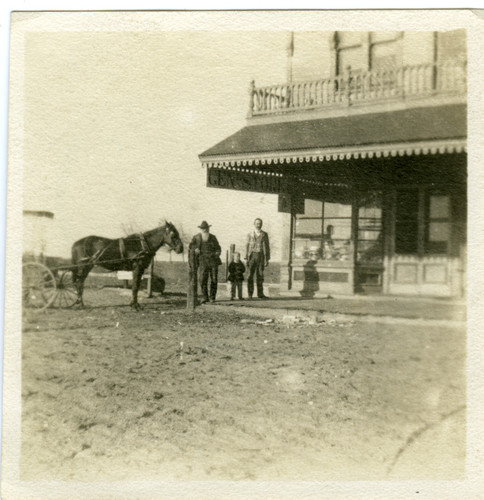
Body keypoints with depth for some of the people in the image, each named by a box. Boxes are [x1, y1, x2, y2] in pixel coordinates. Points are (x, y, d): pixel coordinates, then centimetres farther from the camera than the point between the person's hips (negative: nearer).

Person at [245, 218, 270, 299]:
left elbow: (267, 247, 5)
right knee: (250, 275, -5)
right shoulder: (250, 234, 7)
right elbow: (247, 247, 7)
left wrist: (267, 259, -2)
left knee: (260, 276, 1)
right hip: (252, 256, 0)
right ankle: (250, 294, -2)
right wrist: (247, 259, -1)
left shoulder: (264, 234, 6)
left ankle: (260, 293, 7)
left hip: (261, 256, 0)